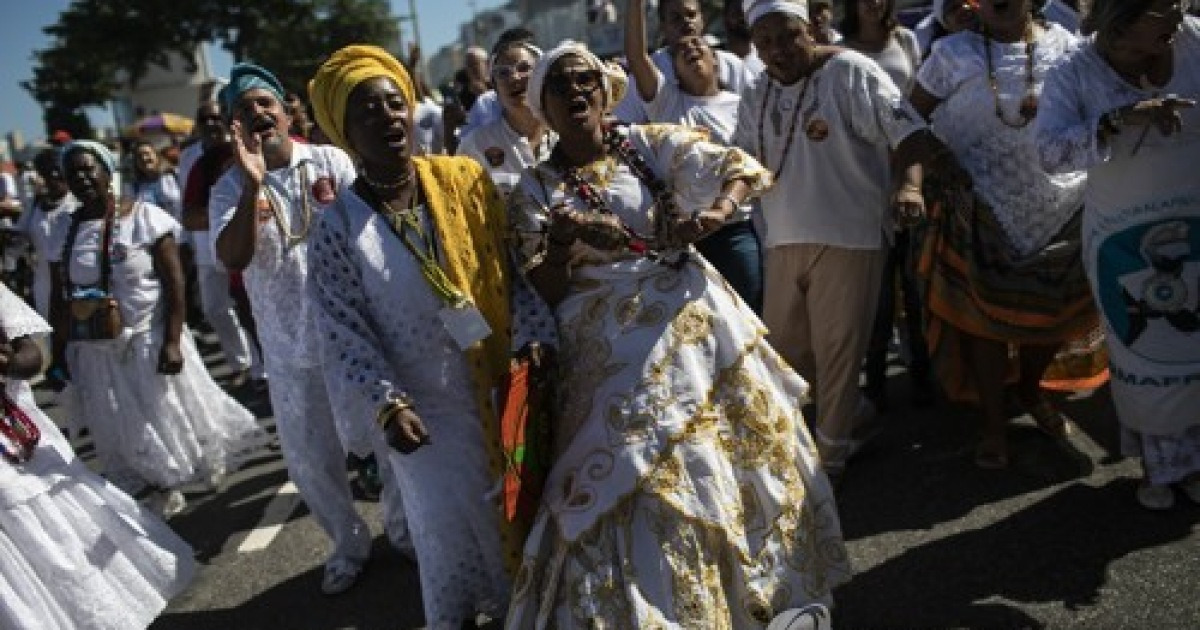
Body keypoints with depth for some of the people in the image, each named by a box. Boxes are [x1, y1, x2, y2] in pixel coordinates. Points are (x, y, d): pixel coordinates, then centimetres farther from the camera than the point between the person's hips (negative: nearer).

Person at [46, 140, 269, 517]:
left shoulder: (144, 216, -12)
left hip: (150, 339, -4)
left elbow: (174, 281, -14)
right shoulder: (63, 229, 0)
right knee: (126, 427, 13)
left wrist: (172, 341, -19)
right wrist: (59, 350, 6)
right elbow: (58, 298, 7)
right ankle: (162, 488, 31)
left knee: (175, 413, 11)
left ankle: (211, 460, 36)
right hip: (96, 351, 4)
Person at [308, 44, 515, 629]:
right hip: (426, 411, -2)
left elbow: (518, 268, 2)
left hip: (502, 385, 3)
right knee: (452, 531, 10)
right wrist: (388, 405, -20)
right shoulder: (337, 228, -9)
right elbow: (344, 336, -10)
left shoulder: (465, 180, -2)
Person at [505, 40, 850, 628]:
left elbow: (747, 168, -3)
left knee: (743, 450, 12)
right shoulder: (534, 190, 1)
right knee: (632, 484, -4)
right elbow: (543, 292, -5)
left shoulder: (651, 143, 2)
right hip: (613, 348, -2)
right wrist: (560, 246, -25)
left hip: (691, 319, 2)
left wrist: (713, 213, -23)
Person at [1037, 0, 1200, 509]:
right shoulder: (1074, 76, -14)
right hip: (1124, 238, -2)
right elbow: (1051, 152, -26)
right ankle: (1158, 462, 30)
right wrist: (1119, 119, -37)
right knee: (1143, 353, 10)